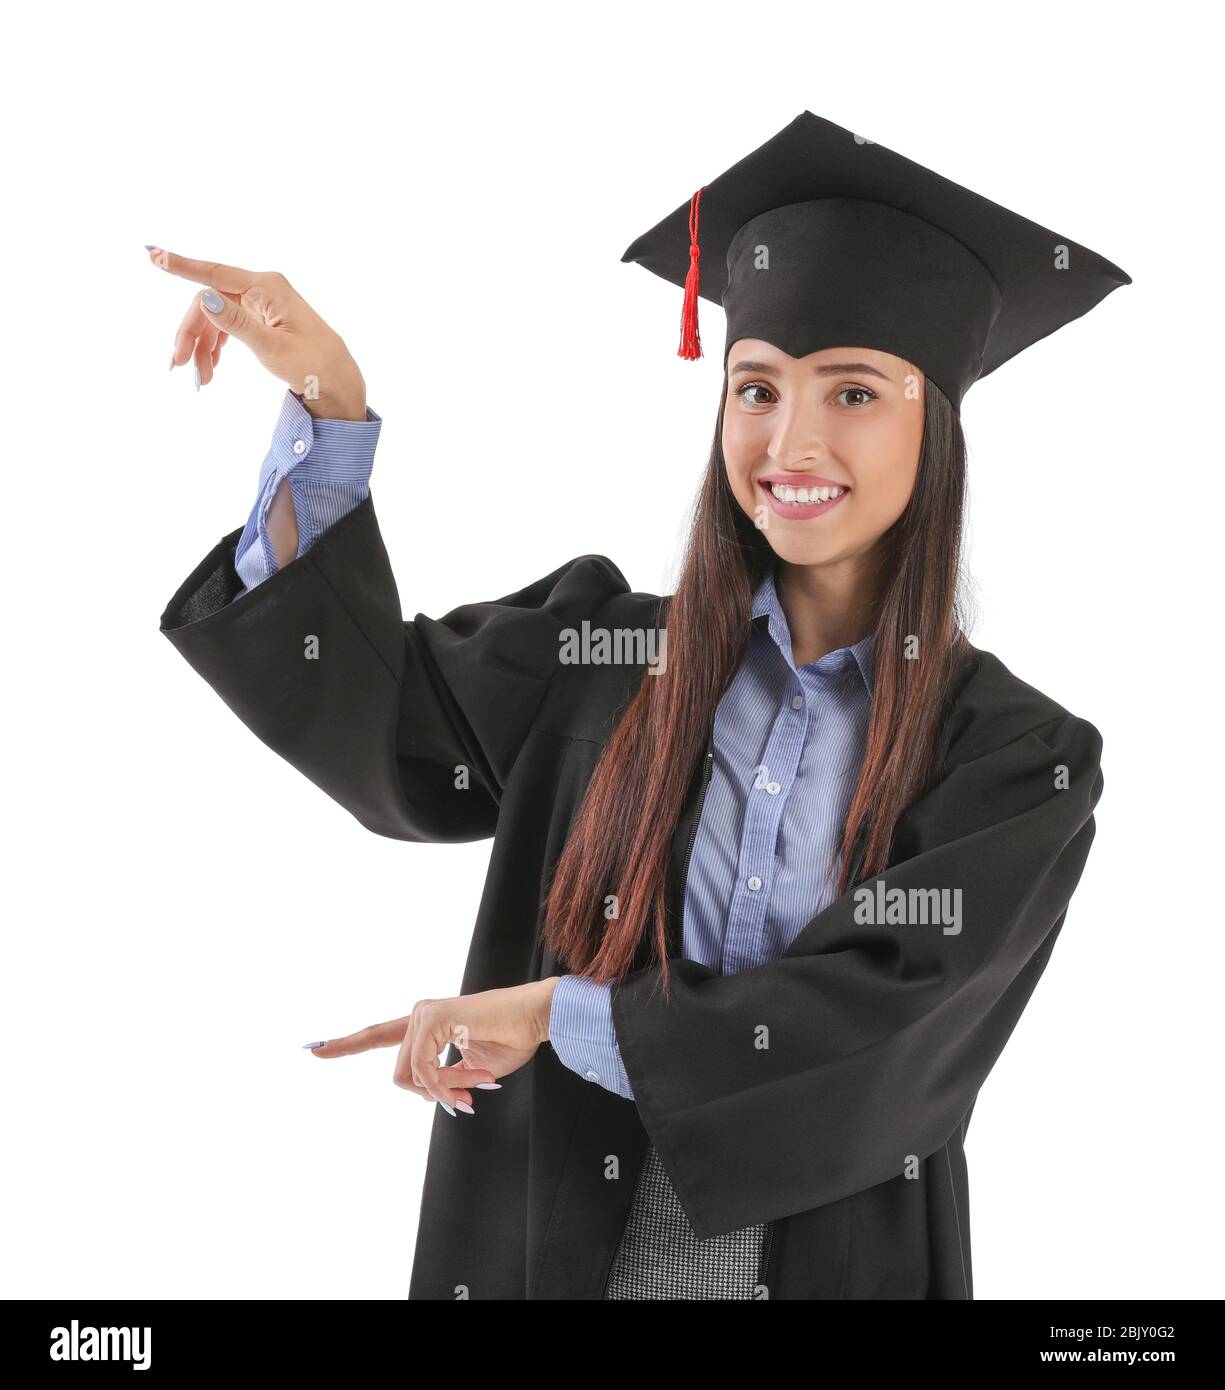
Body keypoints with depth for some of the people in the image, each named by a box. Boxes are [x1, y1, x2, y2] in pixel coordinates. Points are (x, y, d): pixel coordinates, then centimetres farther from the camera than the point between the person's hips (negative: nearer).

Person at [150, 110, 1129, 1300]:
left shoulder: (1022, 762, -10)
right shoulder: (605, 651, -3)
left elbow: (878, 1025, -18)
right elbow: (362, 704, -6)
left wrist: (554, 1013, -16)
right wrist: (326, 396, -15)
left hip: (834, 1259, -1)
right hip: (548, 1246, 2)